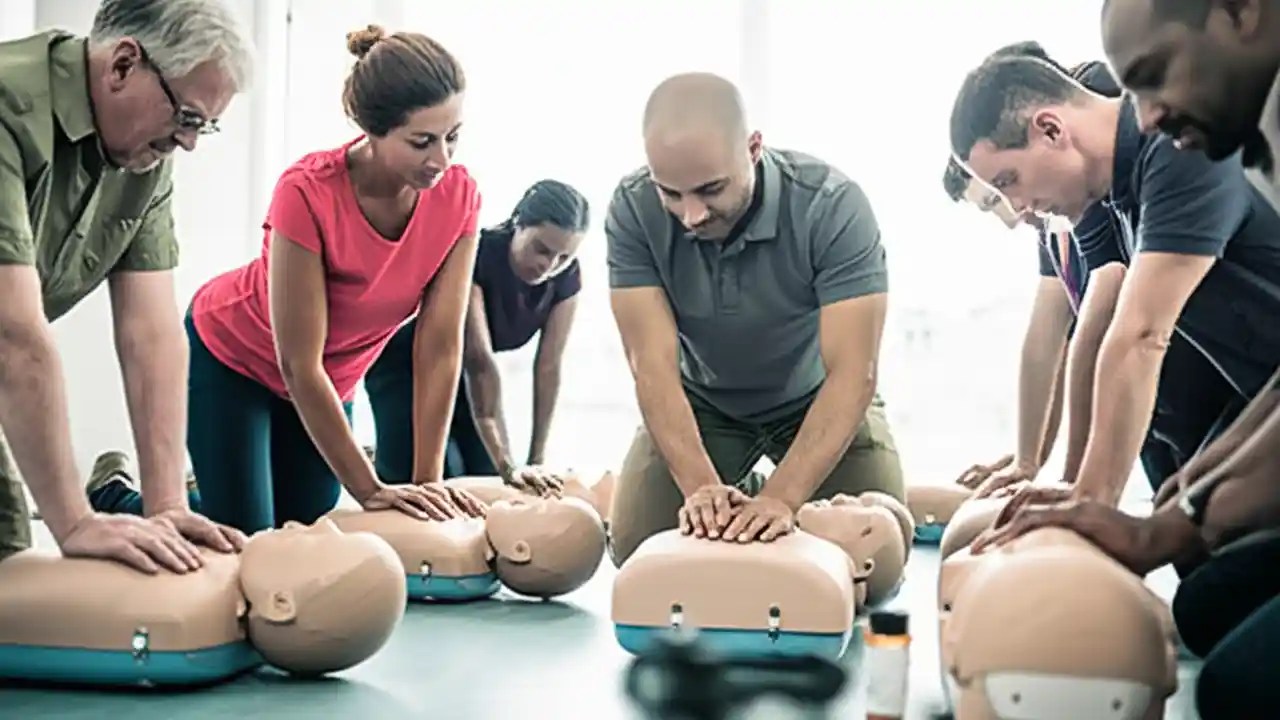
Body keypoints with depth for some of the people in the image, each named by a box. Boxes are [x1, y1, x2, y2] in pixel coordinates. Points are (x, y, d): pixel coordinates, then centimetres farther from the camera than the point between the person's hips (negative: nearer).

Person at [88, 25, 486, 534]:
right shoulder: (309, 192, -34)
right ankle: (112, 496, 23)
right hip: (229, 357, -4)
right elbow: (299, 365, -29)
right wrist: (369, 490, -27)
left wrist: (427, 479, -20)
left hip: (331, 381, 5)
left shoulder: (458, 197, -22)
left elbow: (439, 348, -18)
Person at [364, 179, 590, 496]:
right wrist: (508, 465, -51)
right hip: (405, 359, -5)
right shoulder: (476, 253, -35)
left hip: (458, 365, 6)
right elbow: (478, 360, -44)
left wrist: (537, 459, -20)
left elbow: (548, 368, -16)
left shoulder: (567, 277, -18)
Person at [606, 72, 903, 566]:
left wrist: (780, 499, -45)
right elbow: (652, 362, -28)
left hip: (818, 398, -1)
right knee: (636, 550, -10)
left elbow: (852, 374, -34)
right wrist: (701, 487, -42)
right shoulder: (633, 209, -26)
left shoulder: (833, 206, -32)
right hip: (702, 399, 1)